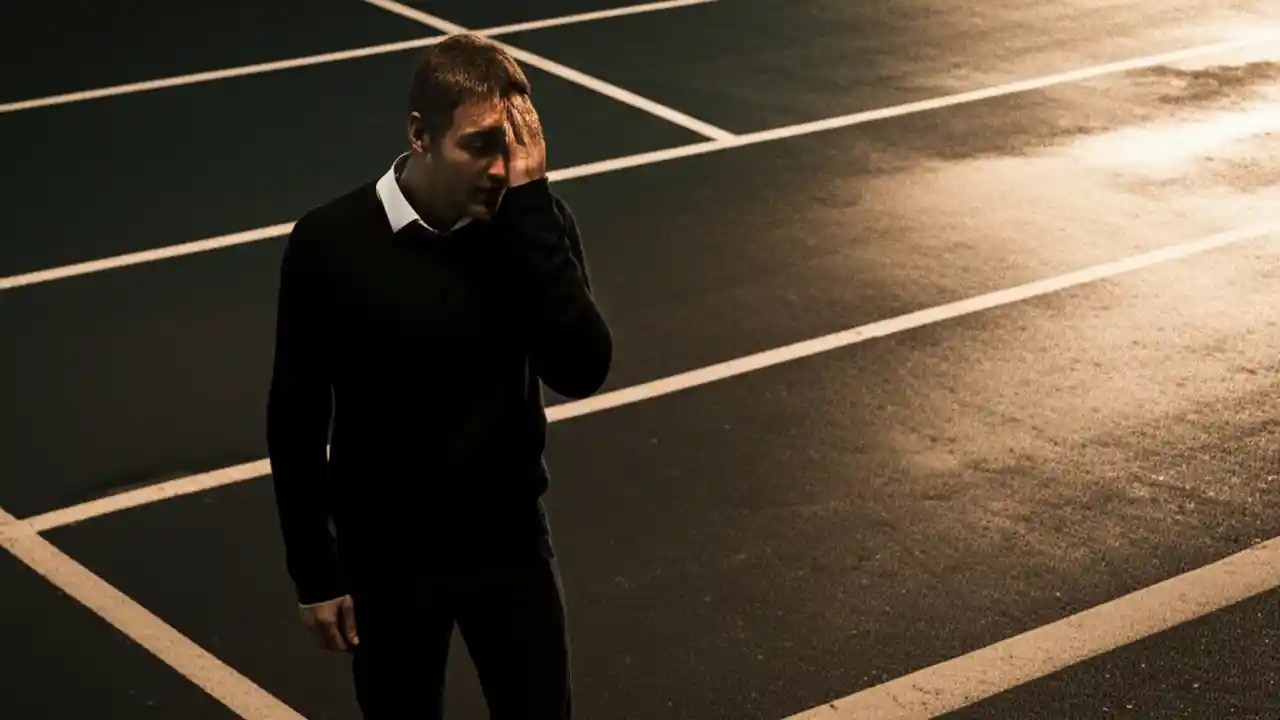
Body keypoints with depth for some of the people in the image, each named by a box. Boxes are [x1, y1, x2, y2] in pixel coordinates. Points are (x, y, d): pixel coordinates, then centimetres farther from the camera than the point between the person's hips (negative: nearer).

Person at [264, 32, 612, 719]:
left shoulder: (533, 223, -11)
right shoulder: (330, 244, -16)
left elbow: (582, 371, -24)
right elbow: (295, 420, -7)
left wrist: (532, 202, -28)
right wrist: (313, 573, -5)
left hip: (511, 542, 2)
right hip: (386, 557, -2)